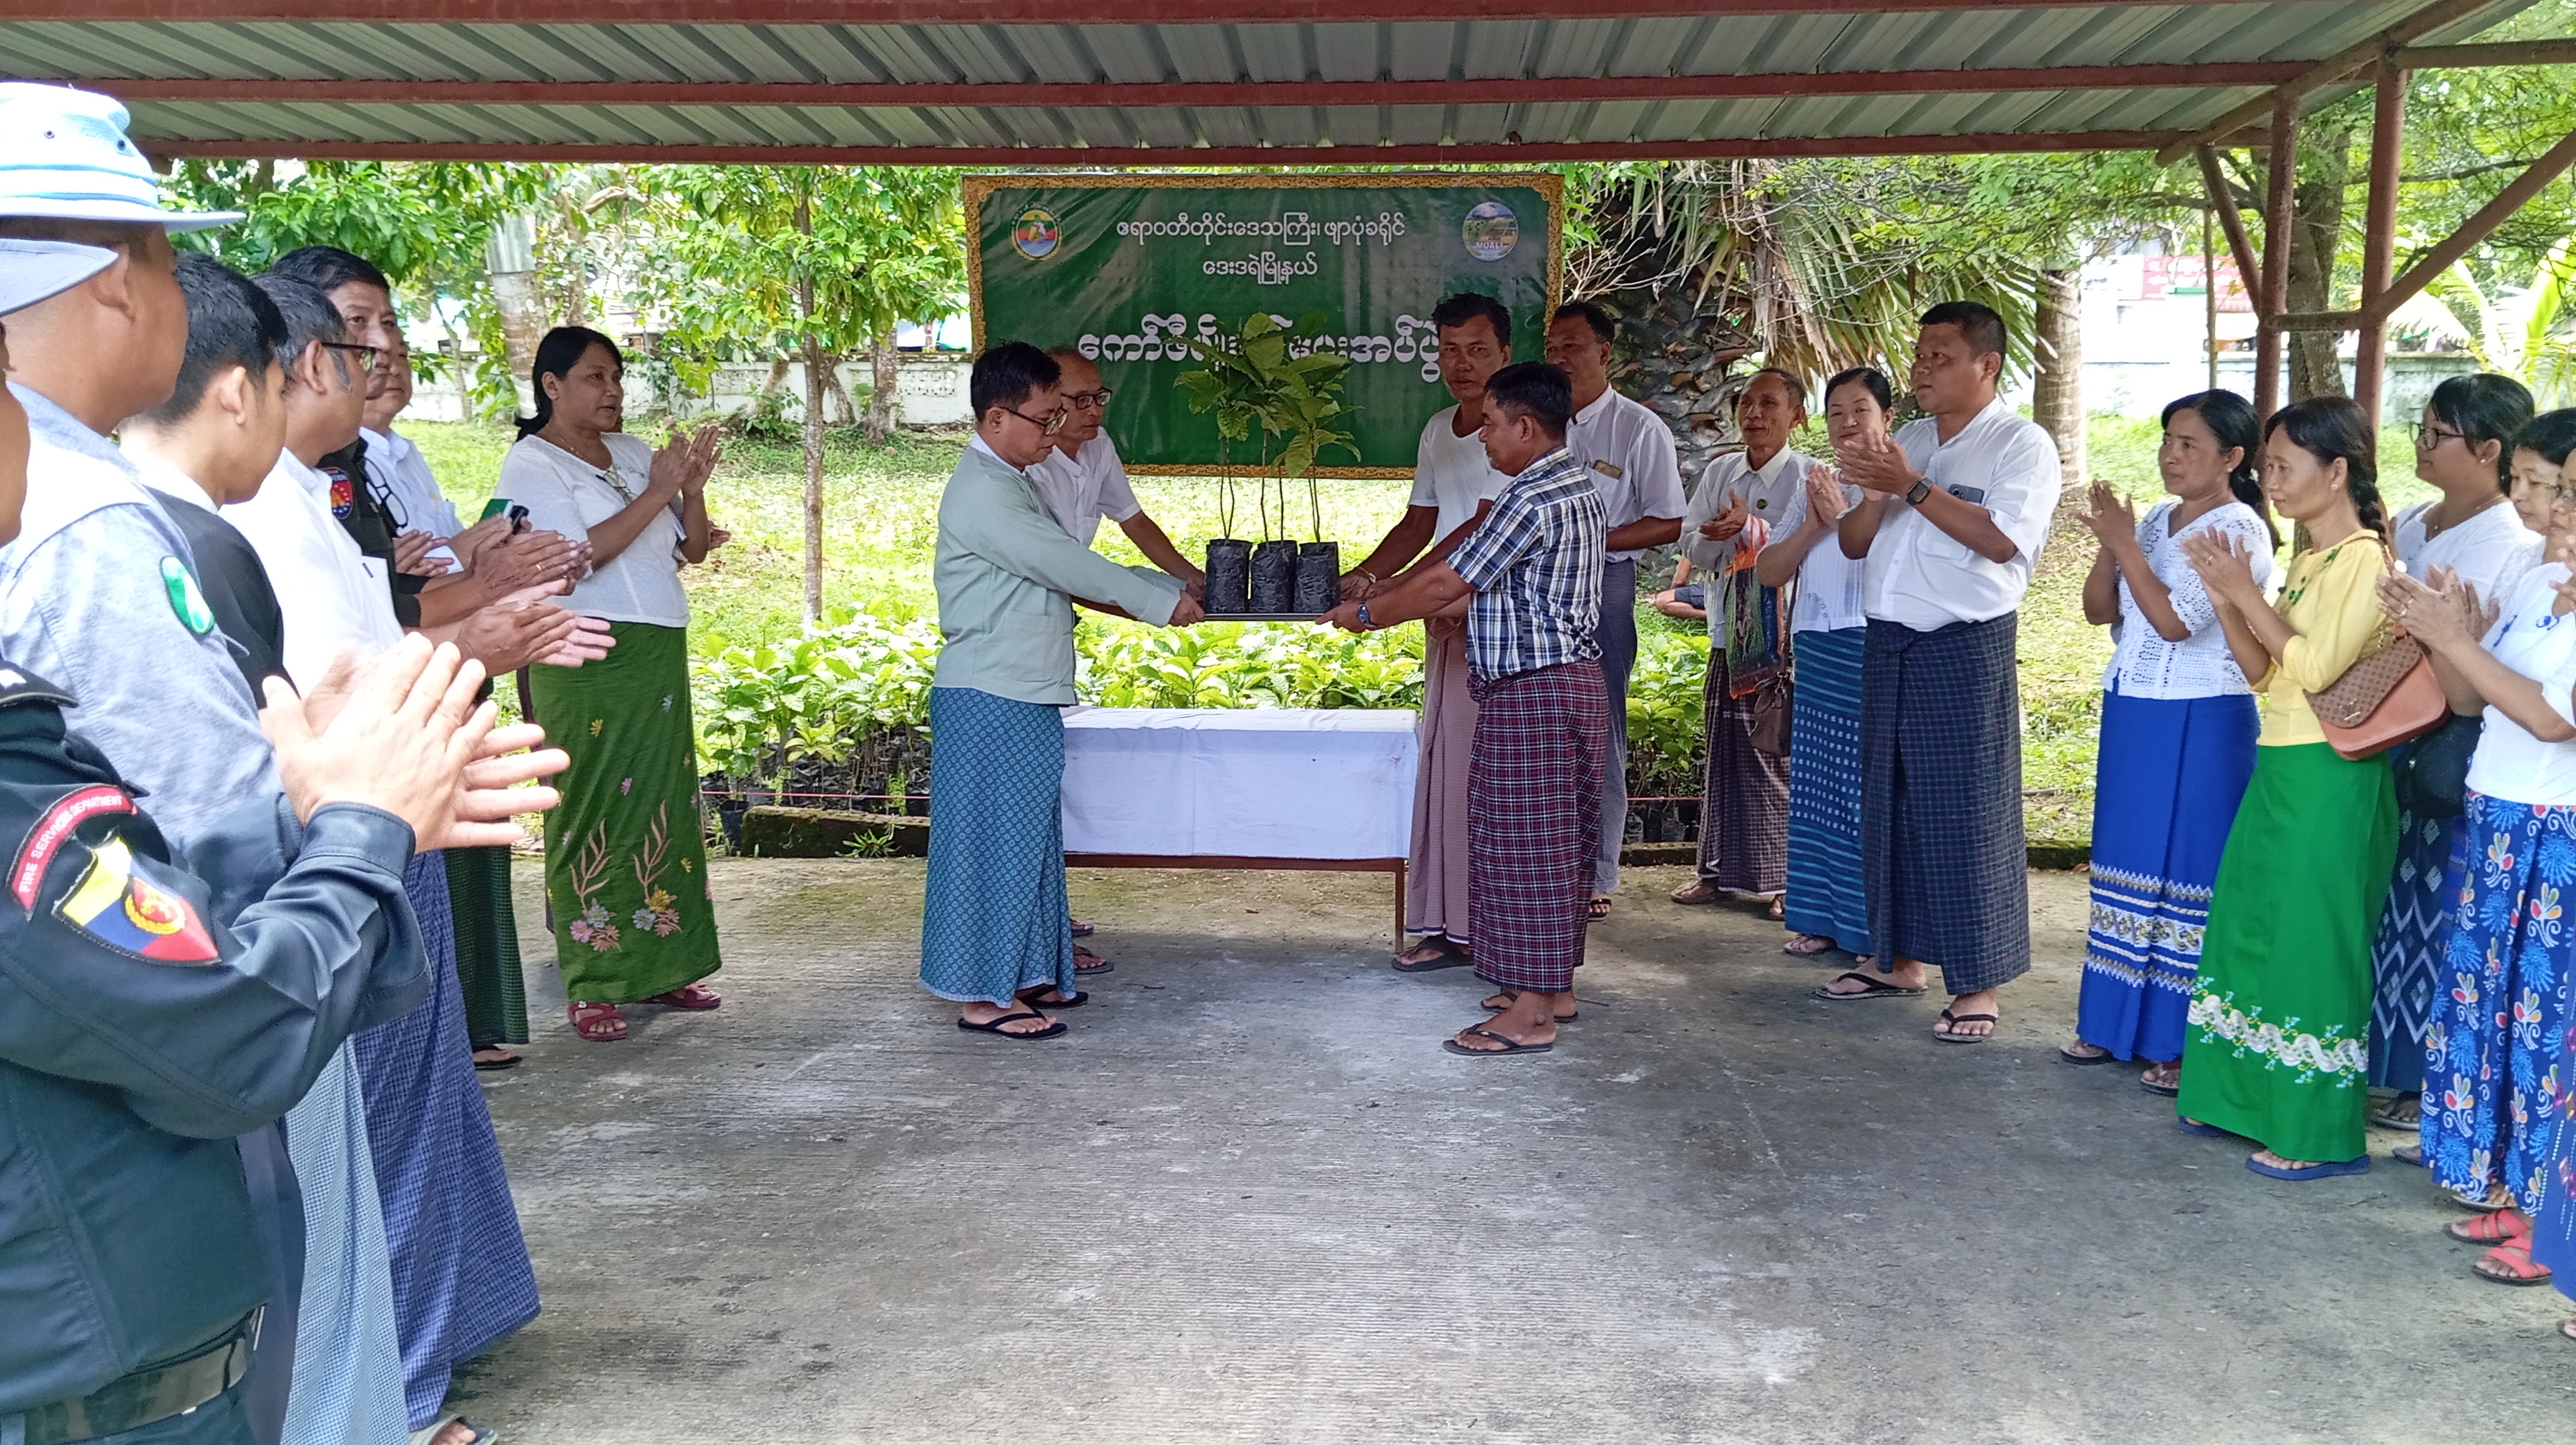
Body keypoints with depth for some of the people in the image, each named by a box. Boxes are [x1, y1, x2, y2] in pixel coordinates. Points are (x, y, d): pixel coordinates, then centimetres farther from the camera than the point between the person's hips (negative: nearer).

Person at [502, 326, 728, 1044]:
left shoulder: (635, 453, 12)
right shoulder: (531, 464, -5)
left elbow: (692, 550, 12)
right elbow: (576, 554, -18)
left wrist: (693, 489, -5)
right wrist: (656, 493, -17)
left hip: (660, 658, 6)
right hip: (585, 662, -6)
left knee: (665, 803, 9)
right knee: (592, 811, -3)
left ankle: (660, 966, 19)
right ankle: (591, 986, 4)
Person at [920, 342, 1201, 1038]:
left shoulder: (1016, 484, 16)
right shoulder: (982, 494, -16)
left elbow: (1066, 568, 17)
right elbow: (1065, 564, -17)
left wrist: (1175, 588, 10)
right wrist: (1161, 603, -8)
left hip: (1025, 697, 10)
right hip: (990, 700, -10)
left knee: (1028, 837, 15)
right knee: (992, 842, -4)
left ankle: (1021, 973, 25)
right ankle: (981, 995, 3)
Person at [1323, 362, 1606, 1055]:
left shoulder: (1531, 500, -18)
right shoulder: (1580, 488, 14)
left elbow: (1448, 585, -15)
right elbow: (1486, 590, 18)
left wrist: (1367, 613, 0)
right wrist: (1388, 599, 18)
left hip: (1532, 692, -10)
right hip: (1572, 679, 10)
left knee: (1521, 842, -5)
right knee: (1558, 841, 15)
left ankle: (1528, 1015, -1)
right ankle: (1553, 988, 24)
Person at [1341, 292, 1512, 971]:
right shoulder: (1438, 431, 16)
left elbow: (1486, 527, -19)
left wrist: (1396, 590, -23)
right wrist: (1360, 579, 6)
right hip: (1448, 619, 8)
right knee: (1443, 764, 8)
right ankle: (1447, 924, 14)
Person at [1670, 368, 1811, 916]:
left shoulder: (1810, 476, -5)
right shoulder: (1719, 472, 10)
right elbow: (1692, 548, 5)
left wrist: (1749, 528, -22)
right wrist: (1723, 536, -15)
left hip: (1786, 637, -5)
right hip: (1729, 633, 5)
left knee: (1784, 752, -1)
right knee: (1724, 750, 11)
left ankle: (1789, 877, 9)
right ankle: (1721, 871, 22)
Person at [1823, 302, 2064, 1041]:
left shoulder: (2021, 445, -5)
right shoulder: (1904, 441, 15)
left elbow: (2003, 539, -19)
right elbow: (1854, 542, 13)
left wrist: (1912, 486, -18)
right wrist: (1876, 494, -7)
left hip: (1966, 650, -7)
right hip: (1888, 646, 7)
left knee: (1966, 814, -3)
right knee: (1889, 805, 12)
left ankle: (1978, 984, 6)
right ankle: (1900, 958, 24)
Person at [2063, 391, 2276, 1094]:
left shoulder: (2239, 531, -11)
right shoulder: (2154, 521, 10)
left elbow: (2176, 620, -20)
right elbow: (2098, 610, 9)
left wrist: (2125, 544, -14)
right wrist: (2108, 544, -6)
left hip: (2201, 725, -8)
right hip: (2132, 714, 8)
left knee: (2188, 875, -2)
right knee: (2128, 867, 13)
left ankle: (2184, 1041, 7)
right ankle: (2113, 1023, 23)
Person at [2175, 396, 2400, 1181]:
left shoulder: (2365, 558, -13)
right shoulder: (2305, 562, 14)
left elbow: (2316, 666, -22)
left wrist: (2246, 593, -15)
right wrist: (2225, 599, -1)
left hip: (2330, 777, -9)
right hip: (2281, 766, 9)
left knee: (2312, 939, -4)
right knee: (2254, 927, 14)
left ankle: (2324, 1132, 4)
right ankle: (2246, 1095, 26)